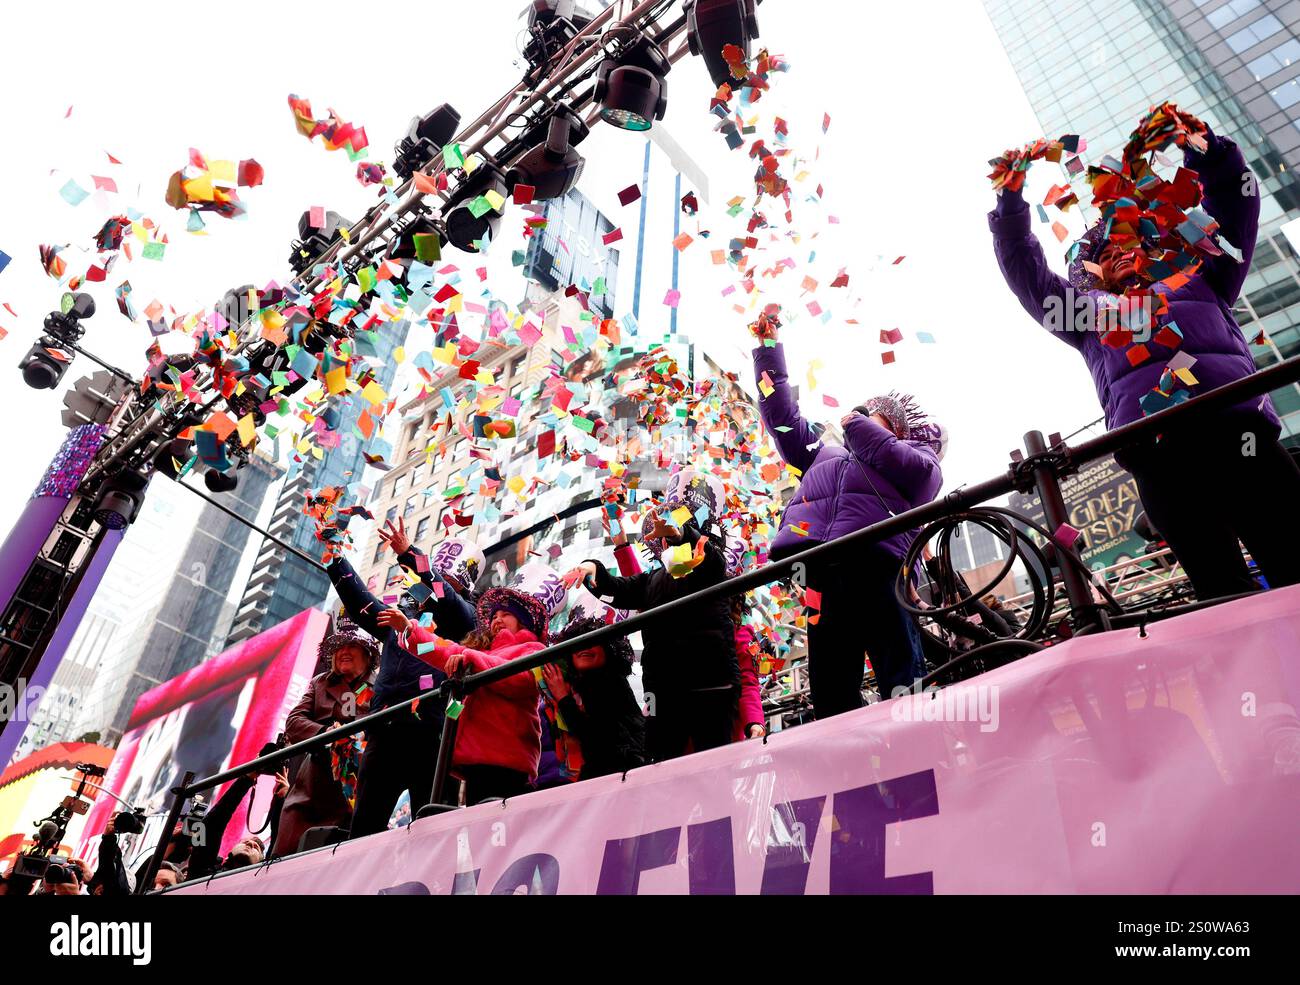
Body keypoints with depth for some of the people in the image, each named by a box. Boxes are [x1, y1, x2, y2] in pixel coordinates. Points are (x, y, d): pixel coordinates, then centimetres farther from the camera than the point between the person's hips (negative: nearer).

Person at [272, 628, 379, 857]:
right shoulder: (319, 684, 20)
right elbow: (293, 721, 8)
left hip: (357, 789, -3)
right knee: (285, 853, -6)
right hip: (313, 788, 3)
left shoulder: (379, 688, 11)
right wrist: (325, 732, -12)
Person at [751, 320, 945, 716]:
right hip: (814, 571, 3)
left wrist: (858, 426, 15)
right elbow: (782, 416, 40)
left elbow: (923, 474, 5)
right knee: (830, 697, -6)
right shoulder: (827, 452, 40)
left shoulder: (914, 449, 29)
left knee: (905, 686, -13)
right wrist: (768, 349, 40)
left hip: (875, 566, -3)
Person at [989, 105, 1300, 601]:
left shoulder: (1195, 279, 33)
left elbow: (1235, 207, 31)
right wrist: (1011, 202, 25)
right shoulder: (1086, 309, 31)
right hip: (1157, 455, -1)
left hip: (1239, 432, 1)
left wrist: (1204, 147, 20)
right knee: (1226, 596, -8)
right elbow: (1023, 270, 30)